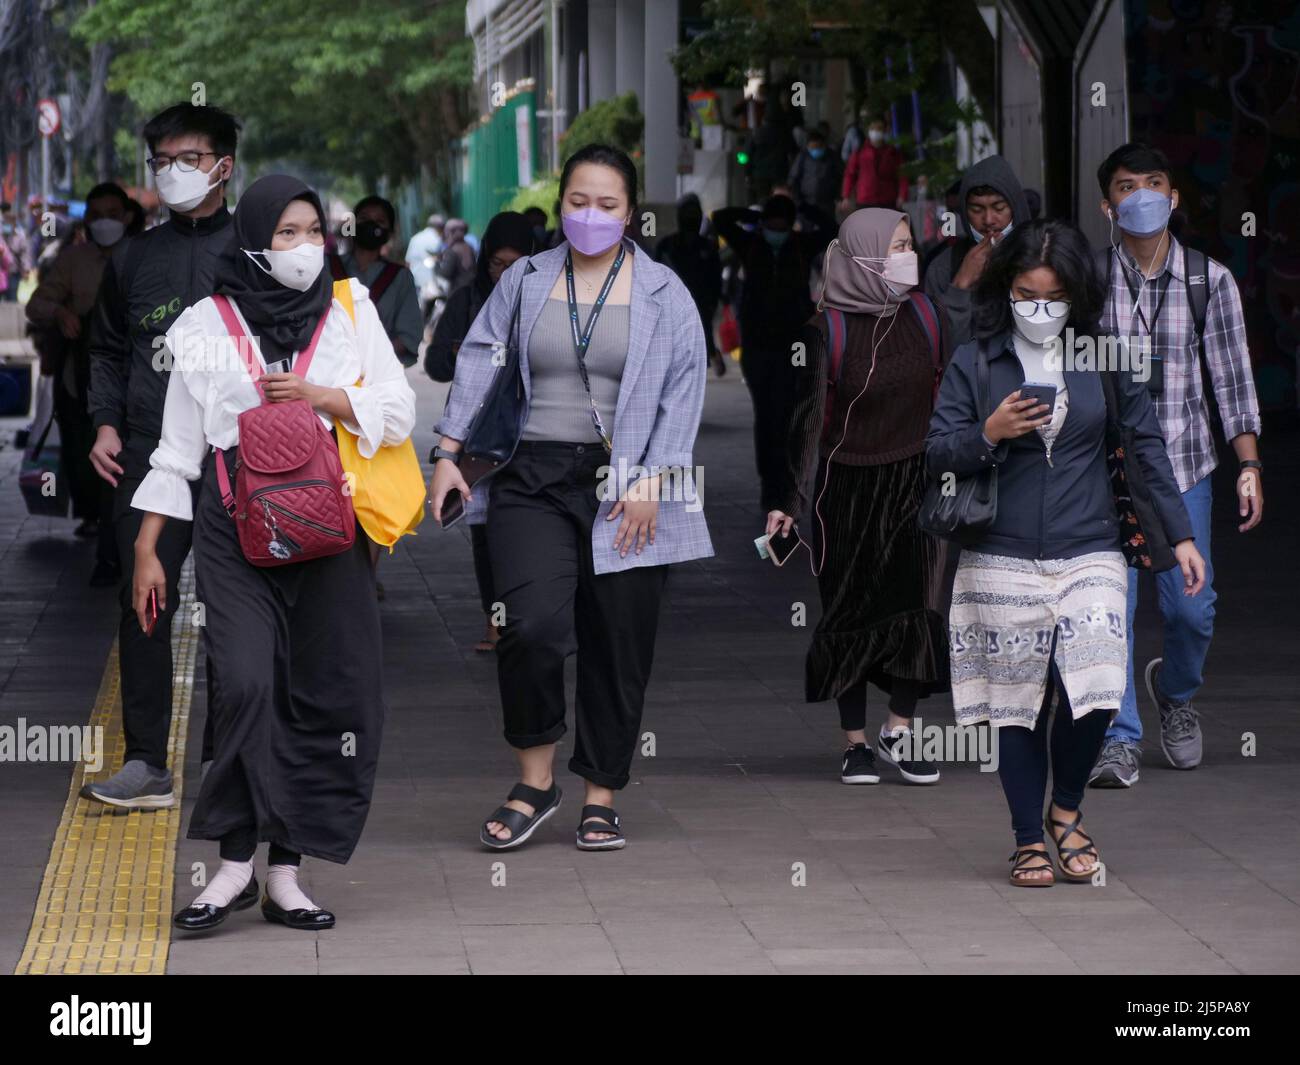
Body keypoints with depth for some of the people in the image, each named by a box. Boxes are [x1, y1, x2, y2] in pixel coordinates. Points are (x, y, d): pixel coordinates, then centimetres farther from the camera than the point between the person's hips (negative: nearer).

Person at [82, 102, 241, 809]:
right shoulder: (133, 258, 15)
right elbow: (107, 350, 23)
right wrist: (106, 422, 8)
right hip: (149, 455, 2)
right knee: (144, 607, -5)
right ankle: (146, 764, -4)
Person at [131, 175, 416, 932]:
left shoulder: (350, 312, 11)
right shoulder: (207, 325, 8)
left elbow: (399, 412, 8)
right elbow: (178, 445, 11)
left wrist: (326, 398, -9)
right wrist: (147, 549, 8)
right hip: (235, 529, -2)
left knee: (323, 696, -2)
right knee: (247, 684, -18)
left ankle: (287, 870, 5)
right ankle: (236, 863, -10)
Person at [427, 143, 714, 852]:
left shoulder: (662, 292, 4)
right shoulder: (525, 281, 10)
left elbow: (685, 388, 0)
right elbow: (479, 362, 11)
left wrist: (651, 480, -9)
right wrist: (449, 453, 3)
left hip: (626, 490, 0)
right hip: (535, 481, 1)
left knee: (618, 646, 1)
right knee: (534, 626, -17)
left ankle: (601, 799, 13)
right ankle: (534, 781, 0)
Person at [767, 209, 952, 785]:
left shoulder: (925, 316, 0)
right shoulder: (828, 330, -9)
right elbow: (806, 416, -8)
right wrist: (789, 499, -13)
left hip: (915, 482, 2)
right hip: (847, 488, -2)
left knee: (916, 601, -7)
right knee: (852, 611, 3)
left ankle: (899, 731, 5)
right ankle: (856, 743, 11)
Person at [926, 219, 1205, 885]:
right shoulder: (975, 362, 3)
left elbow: (1146, 446, 8)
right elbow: (937, 456, 2)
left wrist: (1181, 536, 5)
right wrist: (989, 435, -17)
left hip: (1089, 553, 0)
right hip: (1002, 559, 0)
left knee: (1092, 691, -14)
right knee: (1017, 701, 2)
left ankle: (1066, 810, 11)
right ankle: (1030, 840, 14)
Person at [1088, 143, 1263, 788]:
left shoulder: (1210, 281, 3)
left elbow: (1232, 380, 5)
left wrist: (1249, 466, -1)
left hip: (1183, 467, 1)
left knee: (1191, 607, 0)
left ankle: (1176, 691, 32)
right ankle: (1119, 741, 1)